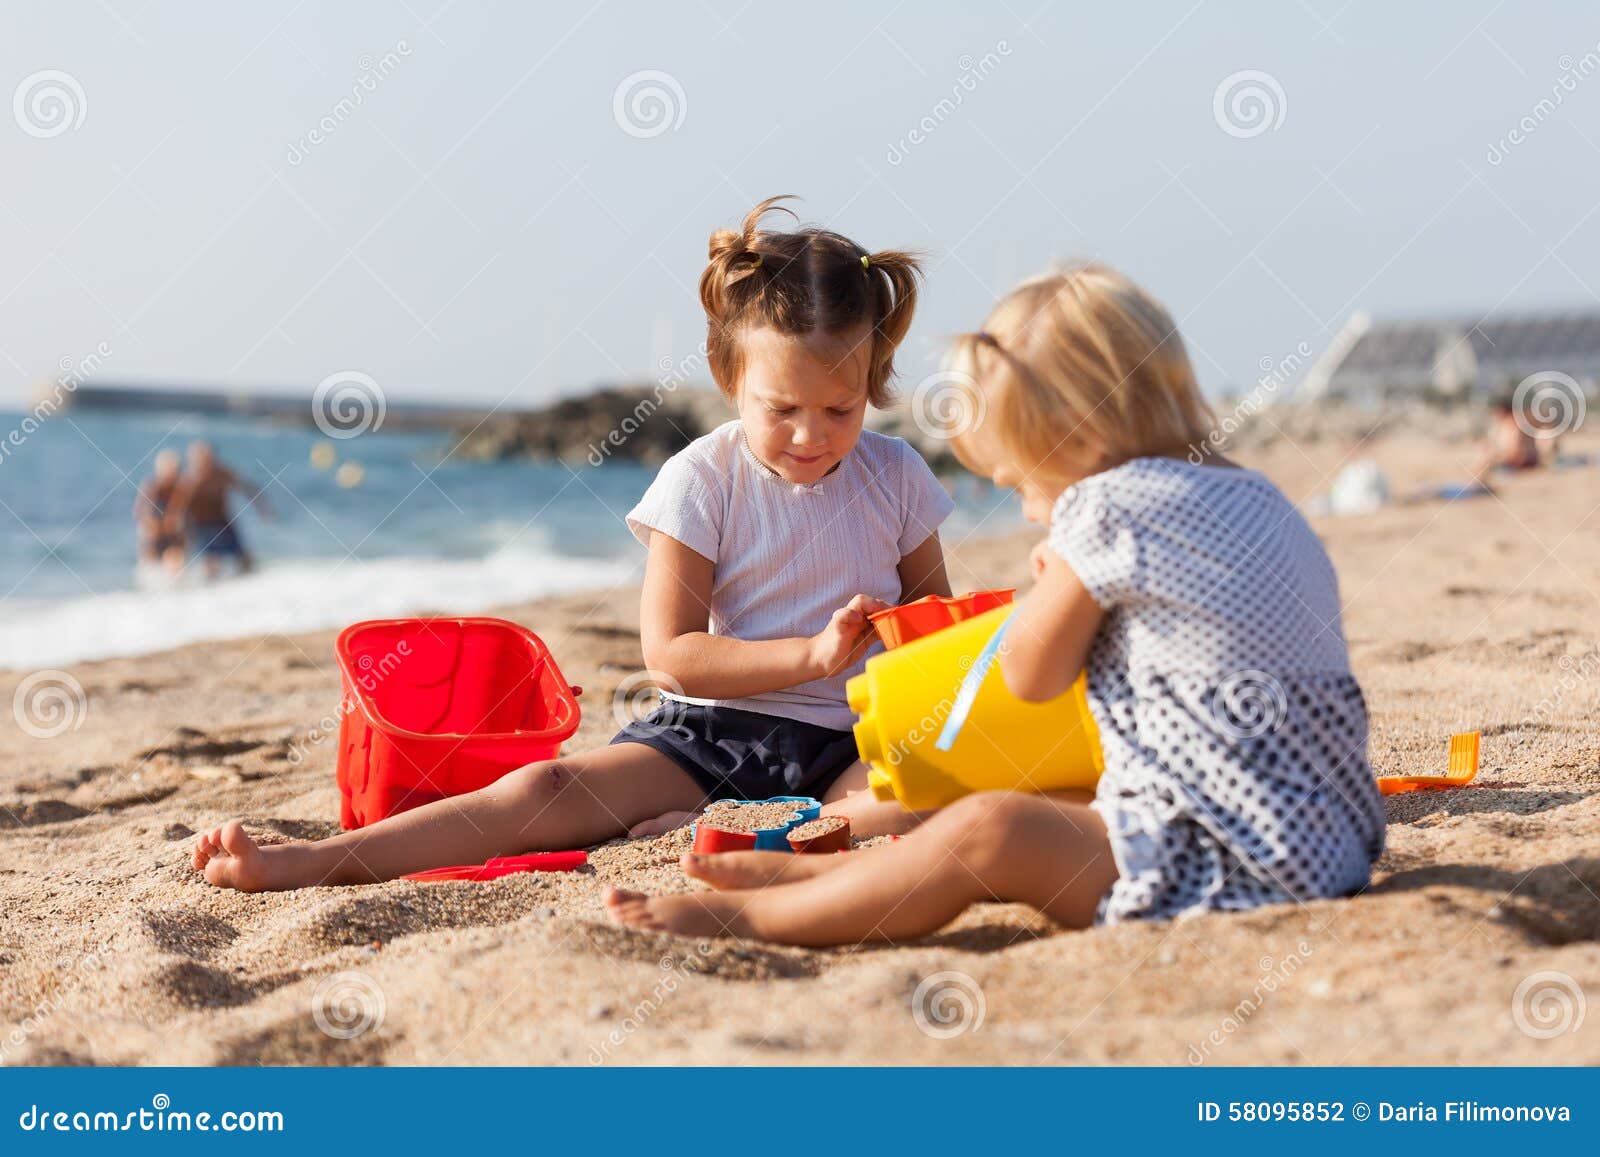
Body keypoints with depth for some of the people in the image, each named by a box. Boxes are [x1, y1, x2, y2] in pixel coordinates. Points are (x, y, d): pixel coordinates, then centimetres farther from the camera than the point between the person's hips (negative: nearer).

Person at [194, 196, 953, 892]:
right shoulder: (703, 478, -4)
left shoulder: (897, 476, 4)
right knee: (548, 791, -24)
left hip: (853, 739, 2)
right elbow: (671, 652, -9)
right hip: (714, 728, -2)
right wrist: (814, 655, -19)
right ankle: (302, 863, -27)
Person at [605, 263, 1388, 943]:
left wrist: (1053, 580, 14)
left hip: (1240, 864, -10)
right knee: (1041, 818, 19)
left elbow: (1030, 676, -2)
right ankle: (809, 872, 27)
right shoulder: (1250, 495, 13)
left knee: (985, 832, -14)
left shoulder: (1107, 511, -15)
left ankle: (750, 915, -3)